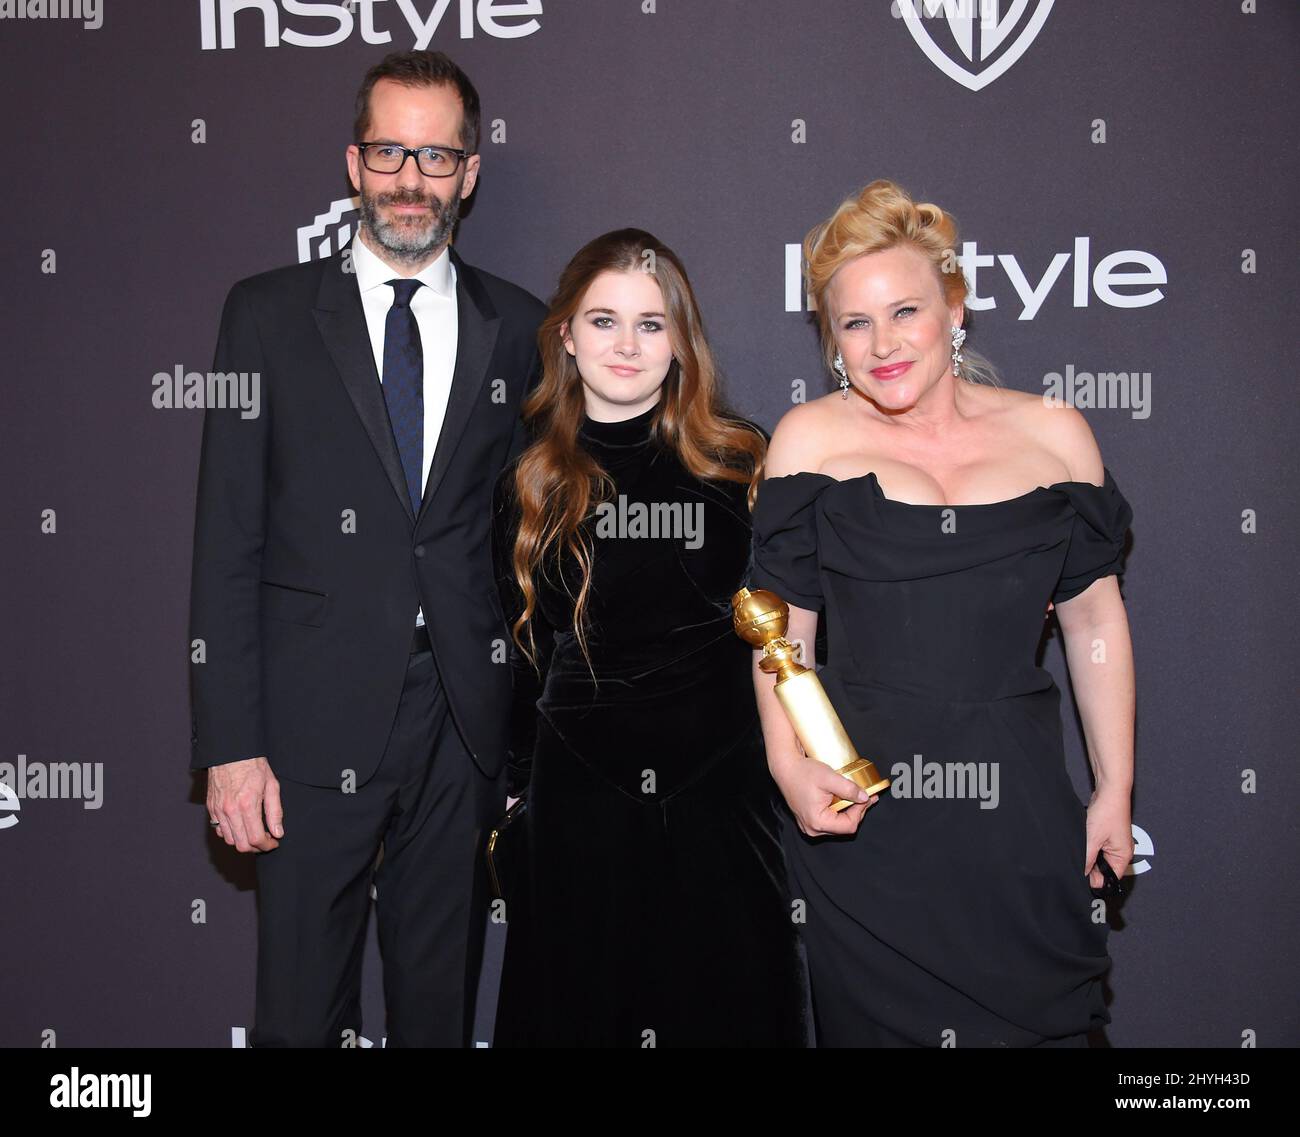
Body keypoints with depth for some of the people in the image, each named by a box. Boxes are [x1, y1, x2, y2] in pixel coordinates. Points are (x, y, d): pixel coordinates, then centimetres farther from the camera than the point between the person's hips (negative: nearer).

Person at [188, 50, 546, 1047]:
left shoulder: (521, 330, 6)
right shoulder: (269, 314, 1)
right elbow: (228, 541, -2)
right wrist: (230, 743, -7)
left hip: (467, 732, 2)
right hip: (315, 728, -1)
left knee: (441, 1007, 16)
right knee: (301, 1011, 8)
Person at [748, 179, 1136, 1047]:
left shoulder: (1053, 434, 4)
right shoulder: (810, 439, 1)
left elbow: (1095, 620, 9)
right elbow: (784, 624, 3)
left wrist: (1116, 788, 9)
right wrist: (788, 764, -10)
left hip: (1018, 812, 1)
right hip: (861, 811, -1)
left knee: (1035, 1019, 10)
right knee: (875, 1018, 9)